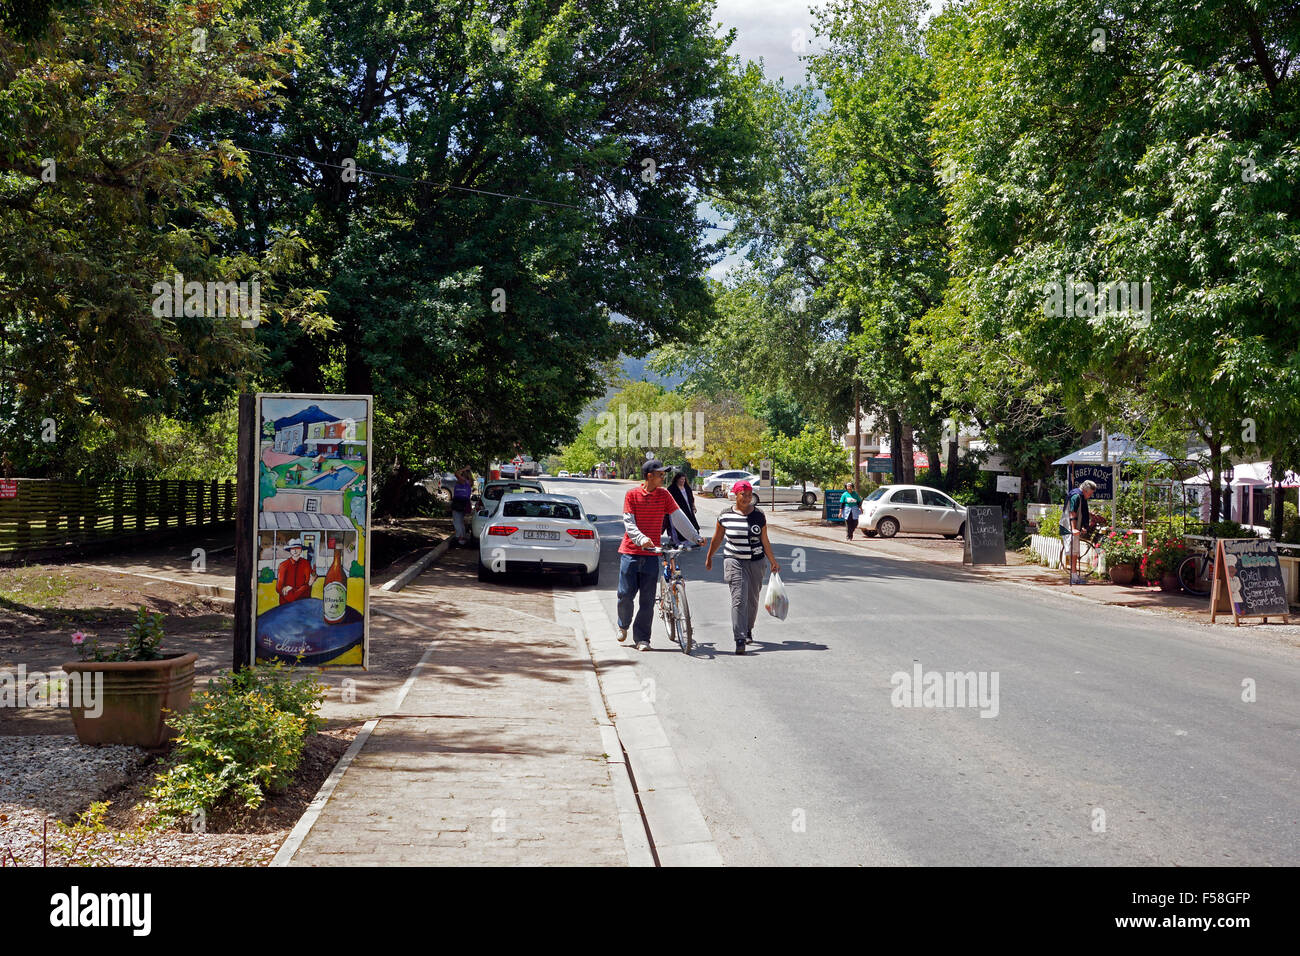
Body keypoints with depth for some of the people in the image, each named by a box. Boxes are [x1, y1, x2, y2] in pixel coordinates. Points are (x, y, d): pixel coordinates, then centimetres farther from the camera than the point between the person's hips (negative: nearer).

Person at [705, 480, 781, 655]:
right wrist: (709, 557, 19)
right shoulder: (726, 516, -1)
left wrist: (773, 562, 8)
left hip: (756, 562, 2)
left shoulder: (759, 515, 2)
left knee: (752, 599, 12)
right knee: (739, 598, -15)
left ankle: (748, 630, 36)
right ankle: (740, 639, -19)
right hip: (734, 561, -2)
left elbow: (765, 541, 8)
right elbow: (717, 538, 11)